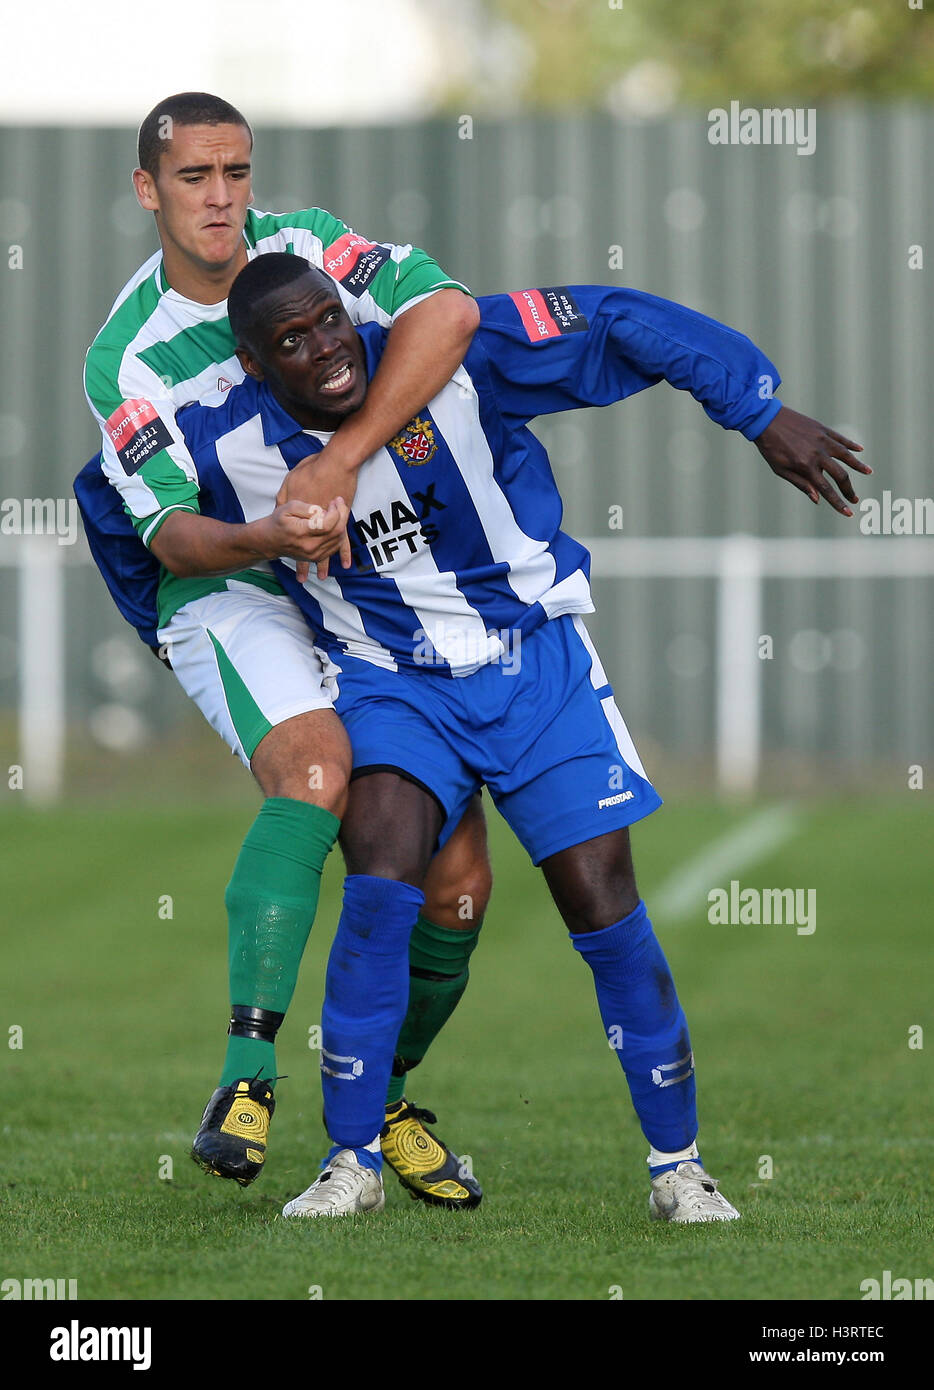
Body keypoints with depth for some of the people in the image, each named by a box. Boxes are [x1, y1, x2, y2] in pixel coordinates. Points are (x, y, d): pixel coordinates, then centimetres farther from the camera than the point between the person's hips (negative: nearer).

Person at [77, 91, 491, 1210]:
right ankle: (247, 1077, -41)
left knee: (455, 885, -5)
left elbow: (446, 311, -22)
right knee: (318, 762, -36)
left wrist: (337, 465, -31)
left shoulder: (308, 247, -5)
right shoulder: (123, 359, -6)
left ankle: (380, 1101, 20)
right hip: (240, 604, -3)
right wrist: (271, 539, -37)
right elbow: (174, 532, -13)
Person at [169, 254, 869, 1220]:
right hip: (390, 684, 0)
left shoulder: (448, 358, -20)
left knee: (604, 901, -6)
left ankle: (678, 1167, 9)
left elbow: (619, 326, -13)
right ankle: (351, 1163, -11)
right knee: (380, 881, -24)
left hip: (538, 666, 0)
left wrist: (764, 416, -11)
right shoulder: (226, 446, -13)